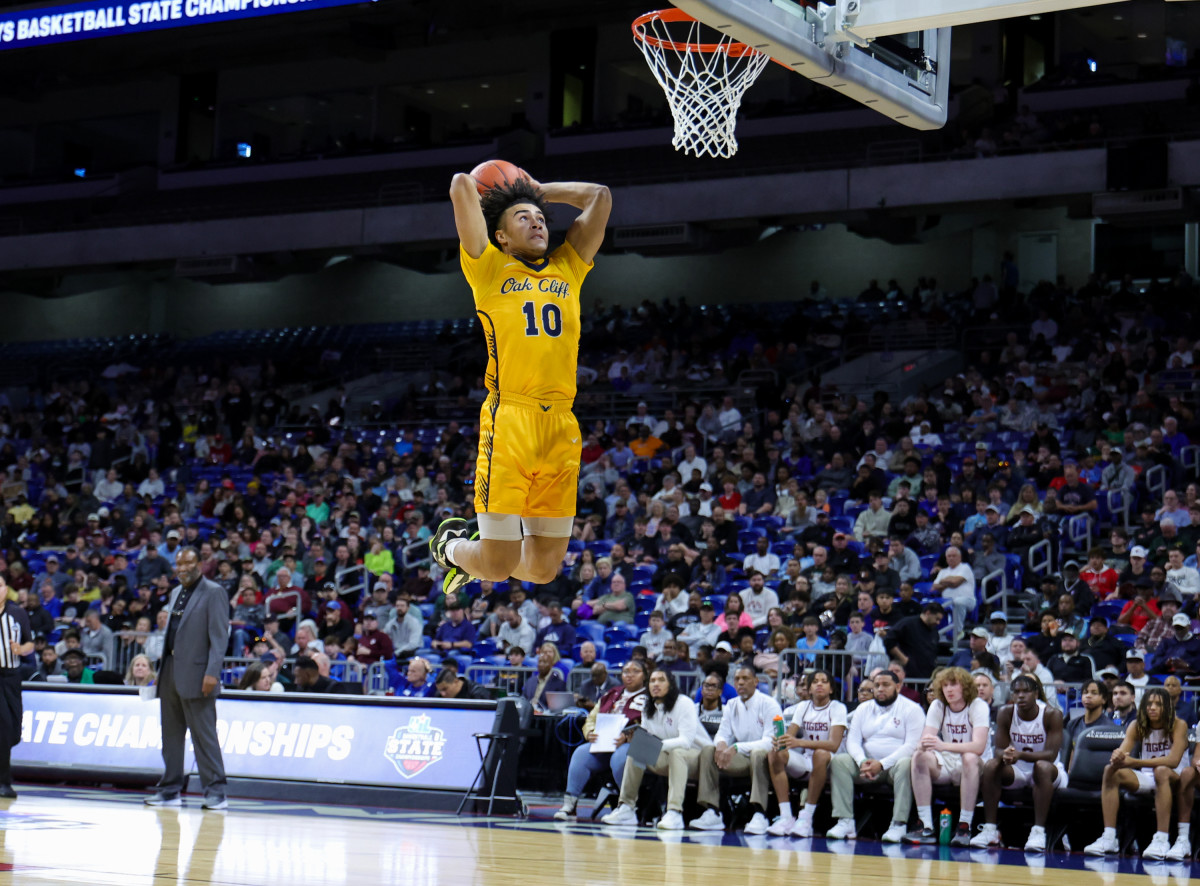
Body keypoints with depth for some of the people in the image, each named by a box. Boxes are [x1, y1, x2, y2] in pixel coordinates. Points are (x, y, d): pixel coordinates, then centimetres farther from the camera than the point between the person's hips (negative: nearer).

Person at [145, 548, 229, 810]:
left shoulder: (214, 592, -6)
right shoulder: (176, 593, 18)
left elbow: (219, 636, -11)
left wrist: (212, 673, -19)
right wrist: (161, 670, 16)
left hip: (196, 675, -8)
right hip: (171, 674, 8)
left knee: (204, 734, -6)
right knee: (171, 734, 11)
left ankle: (215, 791, -3)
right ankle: (170, 790, 17)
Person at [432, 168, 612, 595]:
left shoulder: (568, 268, 20)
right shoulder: (490, 269, 7)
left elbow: (600, 196, 24)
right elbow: (461, 186, -1)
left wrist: (537, 190, 28)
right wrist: (468, 189, 20)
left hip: (561, 427, 5)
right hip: (508, 421, -5)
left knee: (545, 567, 7)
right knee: (499, 564, -5)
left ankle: (479, 553, 37)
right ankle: (451, 546, 27)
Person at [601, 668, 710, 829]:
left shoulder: (684, 703, -16)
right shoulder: (648, 709, 5)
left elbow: (686, 741, -27)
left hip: (696, 757, -6)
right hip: (667, 758, 6)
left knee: (677, 752, -38)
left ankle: (675, 813, -45)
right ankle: (626, 808, -13)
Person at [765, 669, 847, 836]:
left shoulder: (838, 708, -6)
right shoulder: (803, 707, 9)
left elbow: (834, 744, -21)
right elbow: (789, 734, -2)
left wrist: (799, 742, -36)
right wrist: (780, 742, -29)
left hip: (828, 765, -4)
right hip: (805, 762, 4)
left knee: (821, 754, -38)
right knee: (774, 754, -23)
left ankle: (807, 817, -33)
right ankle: (785, 816, -28)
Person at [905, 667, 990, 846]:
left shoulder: (978, 706, -13)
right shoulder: (937, 706, 0)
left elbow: (979, 746, -28)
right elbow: (923, 741, -9)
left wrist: (943, 745, -41)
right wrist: (923, 745, -36)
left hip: (972, 766, -4)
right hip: (945, 764, 4)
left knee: (969, 757, -37)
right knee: (919, 757, -24)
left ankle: (965, 827, -32)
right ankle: (926, 827, -26)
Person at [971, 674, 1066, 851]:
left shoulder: (1052, 715, -18)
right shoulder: (1006, 714, -8)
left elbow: (1051, 754, -26)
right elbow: (998, 749, -11)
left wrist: (1021, 755, -43)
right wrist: (1004, 755, -37)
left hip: (1050, 772, -3)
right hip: (1017, 771, 3)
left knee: (1043, 766, -36)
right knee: (991, 766, -24)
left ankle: (1039, 831, -38)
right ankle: (989, 830, -21)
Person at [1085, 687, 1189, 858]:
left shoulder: (1178, 725, -11)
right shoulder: (1137, 726, 2)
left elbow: (1173, 760, -25)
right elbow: (1123, 751, -12)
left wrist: (1134, 762, -33)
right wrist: (1117, 758, -39)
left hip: (1173, 780, -4)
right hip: (1144, 779, 4)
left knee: (1162, 771, -38)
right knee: (1111, 771, -20)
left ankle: (1162, 840, -42)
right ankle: (1109, 838, -27)